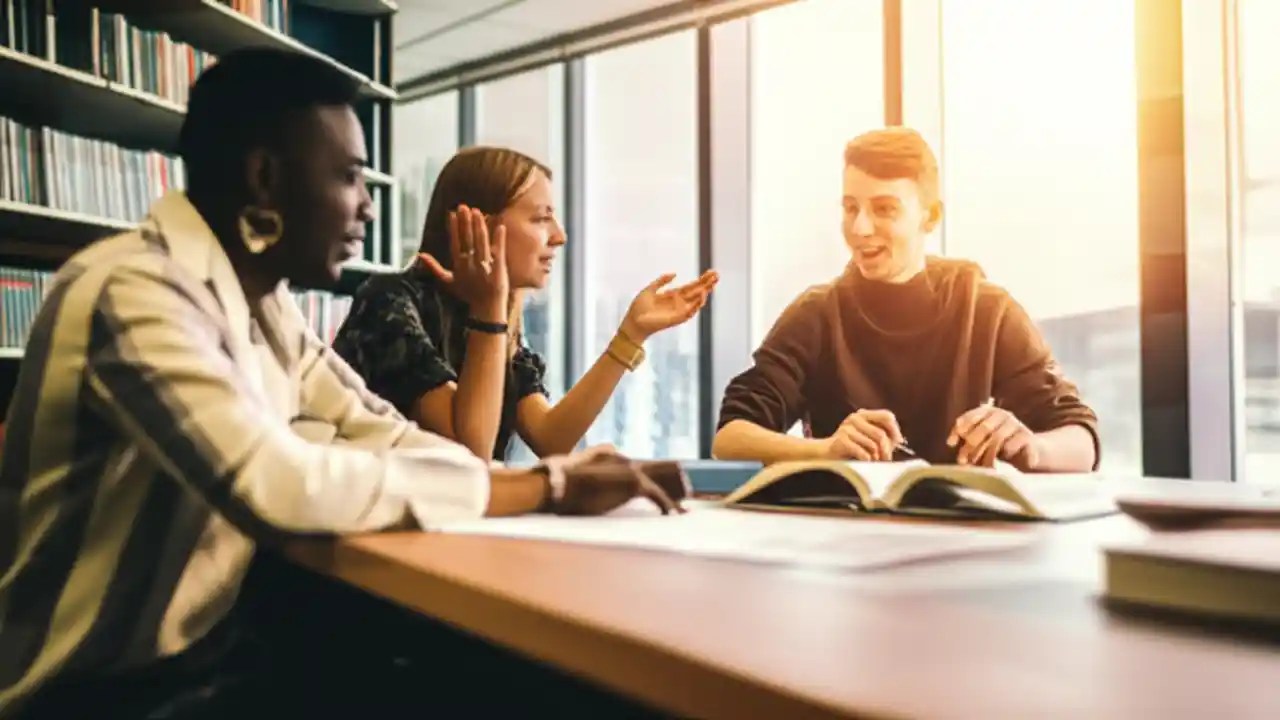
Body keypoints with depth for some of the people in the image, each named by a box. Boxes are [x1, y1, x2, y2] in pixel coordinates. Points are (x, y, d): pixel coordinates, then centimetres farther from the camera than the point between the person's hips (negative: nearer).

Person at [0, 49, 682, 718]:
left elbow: (388, 442, 2)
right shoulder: (132, 291, -23)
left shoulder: (265, 303, 4)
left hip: (214, 653, 7)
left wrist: (559, 476, -14)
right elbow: (281, 487, -34)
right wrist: (547, 489, -26)